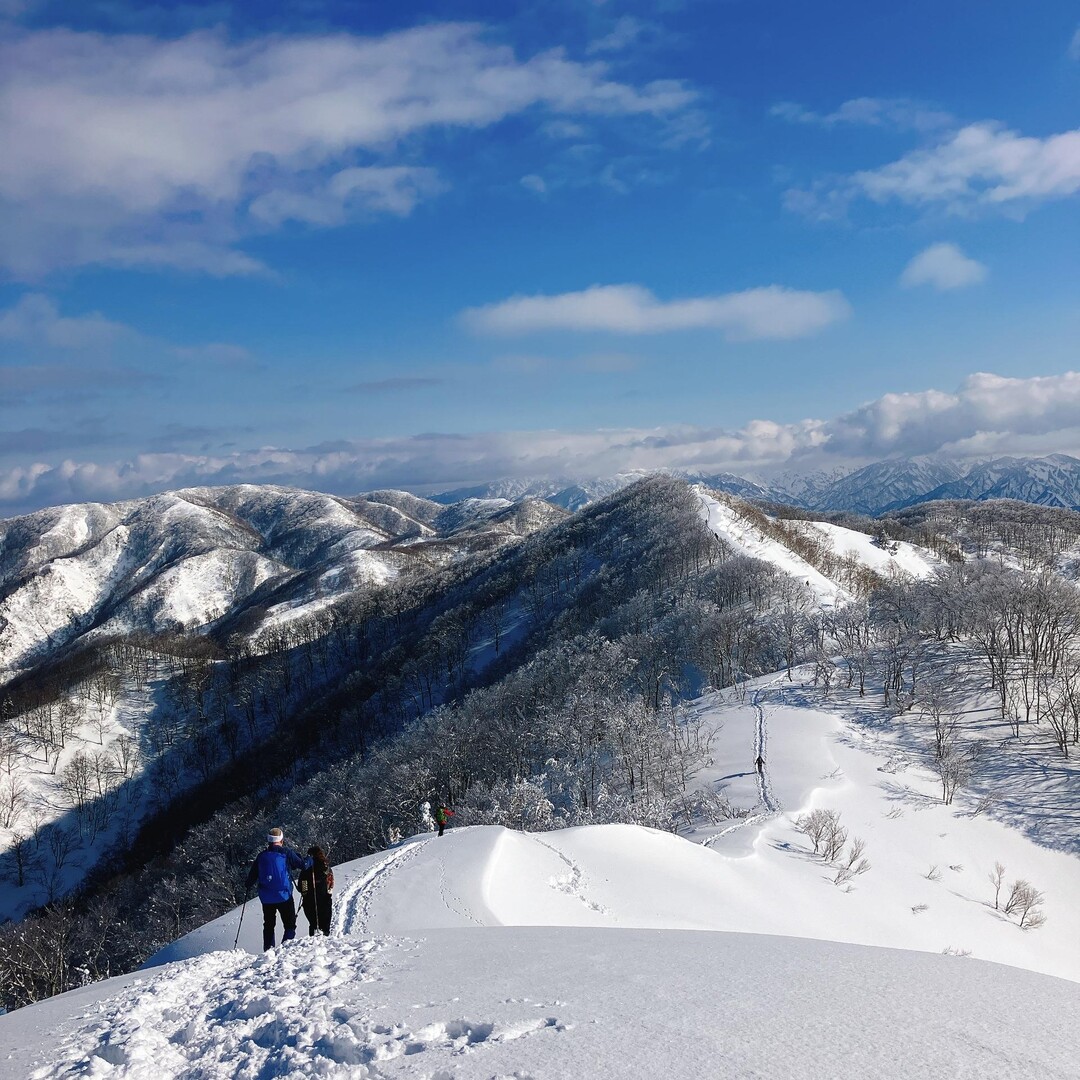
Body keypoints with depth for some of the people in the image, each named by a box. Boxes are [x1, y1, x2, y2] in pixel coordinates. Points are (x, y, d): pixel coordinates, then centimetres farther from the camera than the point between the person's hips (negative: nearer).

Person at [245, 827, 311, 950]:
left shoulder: (261, 856, 4)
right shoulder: (286, 853, -6)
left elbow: (252, 876, 12)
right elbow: (303, 865, -4)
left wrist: (248, 886, 33)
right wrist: (310, 860, 18)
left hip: (266, 898, 3)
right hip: (284, 897, -3)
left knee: (269, 926, 17)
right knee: (290, 926, 4)